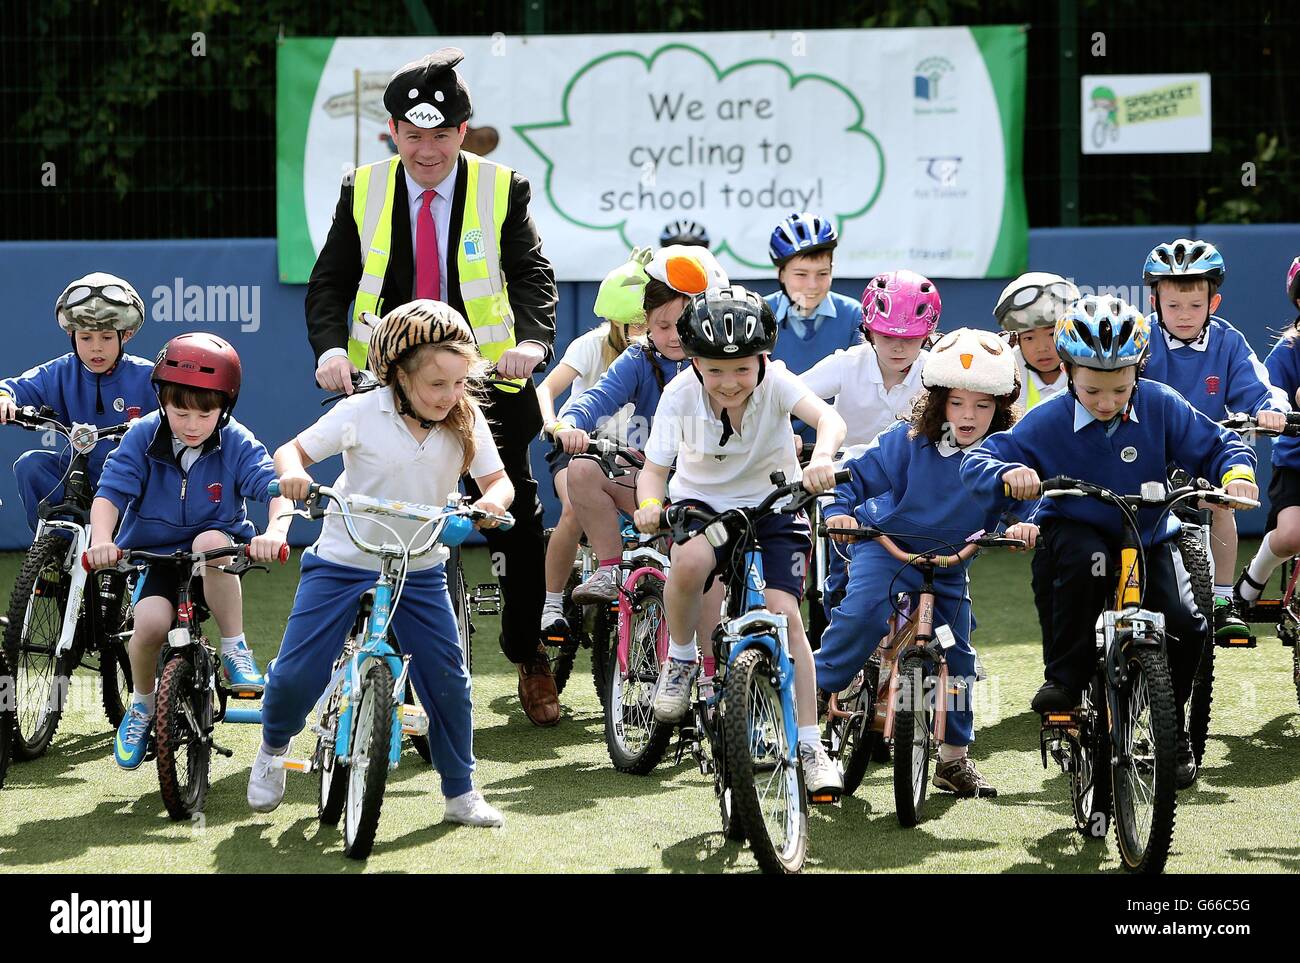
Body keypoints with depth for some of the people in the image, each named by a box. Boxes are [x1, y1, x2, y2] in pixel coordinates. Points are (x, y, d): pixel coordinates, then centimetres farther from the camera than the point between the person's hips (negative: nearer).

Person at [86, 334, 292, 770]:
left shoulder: (236, 443, -12)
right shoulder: (143, 438, -10)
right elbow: (109, 492, -17)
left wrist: (275, 531, -45)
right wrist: (101, 540, -38)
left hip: (217, 546, -1)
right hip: (155, 552, 1)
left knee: (210, 542, -37)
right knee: (151, 622, -28)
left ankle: (235, 650, -18)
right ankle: (142, 706, 4)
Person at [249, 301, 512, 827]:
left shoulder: (466, 421, -6)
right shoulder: (360, 414, -13)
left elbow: (497, 479, -4)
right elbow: (293, 449, -6)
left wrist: (492, 501, -28)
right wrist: (292, 473, -30)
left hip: (419, 571, 2)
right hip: (342, 562, -2)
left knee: (447, 678, -4)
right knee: (296, 676, -7)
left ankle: (461, 793, 14)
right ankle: (273, 748, 26)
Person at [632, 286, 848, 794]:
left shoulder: (775, 382, -21)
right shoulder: (680, 394, -17)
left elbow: (828, 417, -37)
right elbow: (654, 468, -14)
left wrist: (822, 457, -60)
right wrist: (649, 504, -38)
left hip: (772, 507, 0)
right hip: (701, 501, 0)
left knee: (784, 612, -17)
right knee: (690, 562, -35)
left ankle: (810, 745, -6)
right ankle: (680, 659, -6)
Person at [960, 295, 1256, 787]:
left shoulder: (1161, 406, -12)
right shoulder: (1047, 422, -16)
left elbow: (1218, 445, -4)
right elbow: (976, 461, -16)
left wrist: (1236, 471, -27)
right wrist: (1007, 474, -39)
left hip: (1149, 538, 2)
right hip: (1075, 531, -2)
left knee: (1185, 626, -20)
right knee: (1082, 556, -39)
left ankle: (1171, 729, 9)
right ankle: (1064, 680, -21)